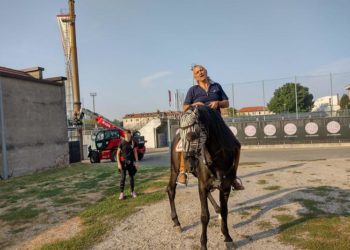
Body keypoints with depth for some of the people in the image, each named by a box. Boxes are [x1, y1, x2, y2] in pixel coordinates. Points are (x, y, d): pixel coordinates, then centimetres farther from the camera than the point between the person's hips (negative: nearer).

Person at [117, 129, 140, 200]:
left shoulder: (133, 142, 3)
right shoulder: (122, 143, -4)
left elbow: (135, 152, 8)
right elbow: (118, 153, -3)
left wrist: (136, 162, 2)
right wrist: (119, 163, -10)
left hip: (131, 162, 3)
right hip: (123, 162, -2)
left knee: (132, 177, 9)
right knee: (123, 177, -5)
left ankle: (133, 191, 21)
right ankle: (122, 193, 1)